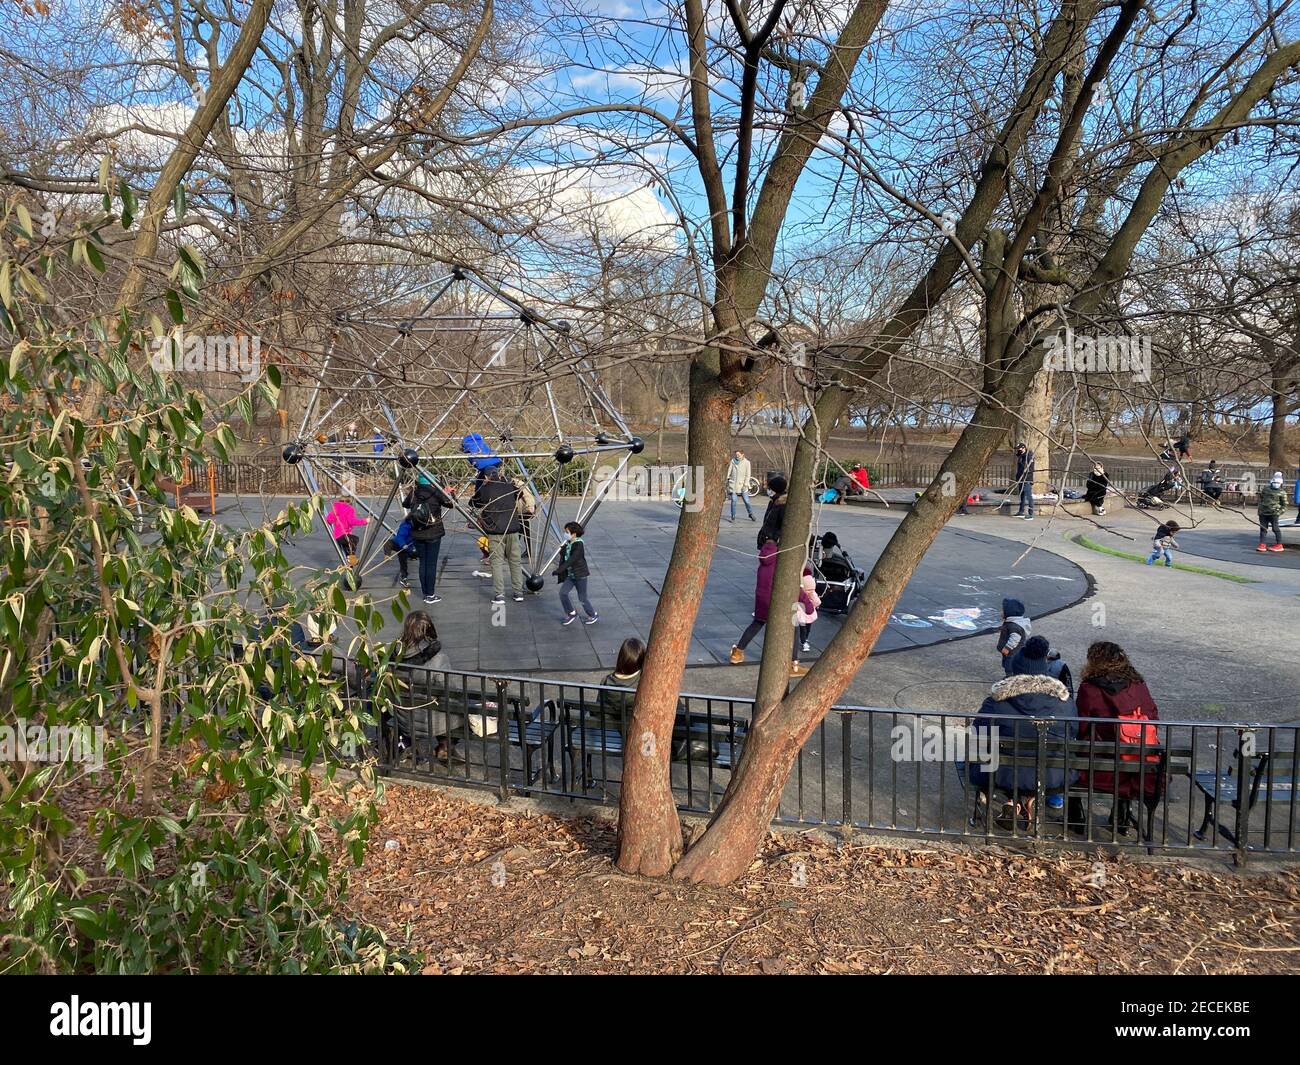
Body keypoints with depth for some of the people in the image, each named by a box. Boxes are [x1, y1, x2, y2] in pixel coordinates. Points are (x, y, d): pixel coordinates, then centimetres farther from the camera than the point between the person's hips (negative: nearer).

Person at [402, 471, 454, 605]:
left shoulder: (413, 492, -3)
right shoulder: (436, 492, -10)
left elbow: (405, 504, 15)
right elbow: (450, 503, 1)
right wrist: (450, 494, 18)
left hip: (417, 534, 3)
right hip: (433, 534, -3)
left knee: (422, 563, 12)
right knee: (431, 564, 2)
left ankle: (425, 593, 19)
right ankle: (430, 595, 5)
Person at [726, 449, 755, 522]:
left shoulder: (746, 462, 0)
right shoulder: (733, 461, 4)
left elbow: (747, 475, -1)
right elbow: (729, 472, 7)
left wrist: (745, 485, -8)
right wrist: (727, 481, 2)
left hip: (742, 485, -1)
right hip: (733, 484, 1)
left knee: (746, 500, 0)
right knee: (733, 500, -5)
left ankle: (751, 514, 17)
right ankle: (733, 516, 5)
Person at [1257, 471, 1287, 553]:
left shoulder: (1281, 493, -2)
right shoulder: (1265, 489, 7)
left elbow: (1284, 505, 2)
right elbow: (1260, 499, 19)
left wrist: (1279, 512, -9)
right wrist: (1259, 508, 11)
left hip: (1274, 514, -4)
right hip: (1263, 513, 4)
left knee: (1275, 528, 1)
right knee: (1263, 528, 5)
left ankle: (1279, 545, 11)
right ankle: (1262, 544, 9)